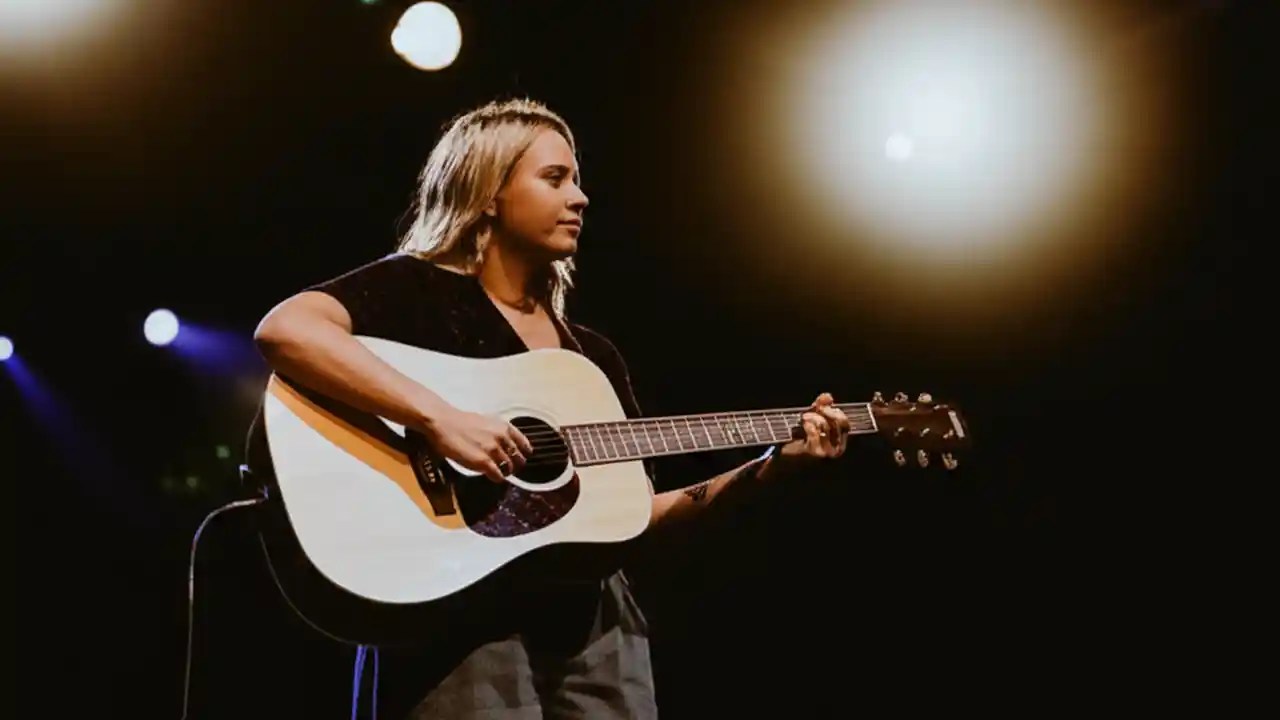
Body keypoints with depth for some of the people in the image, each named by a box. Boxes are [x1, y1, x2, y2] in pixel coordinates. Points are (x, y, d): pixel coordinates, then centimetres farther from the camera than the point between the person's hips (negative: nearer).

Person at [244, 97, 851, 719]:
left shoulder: (593, 354, 18)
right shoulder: (417, 287, 0)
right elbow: (282, 330, -19)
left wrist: (771, 466, 7)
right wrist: (439, 418, -25)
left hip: (593, 616, 6)